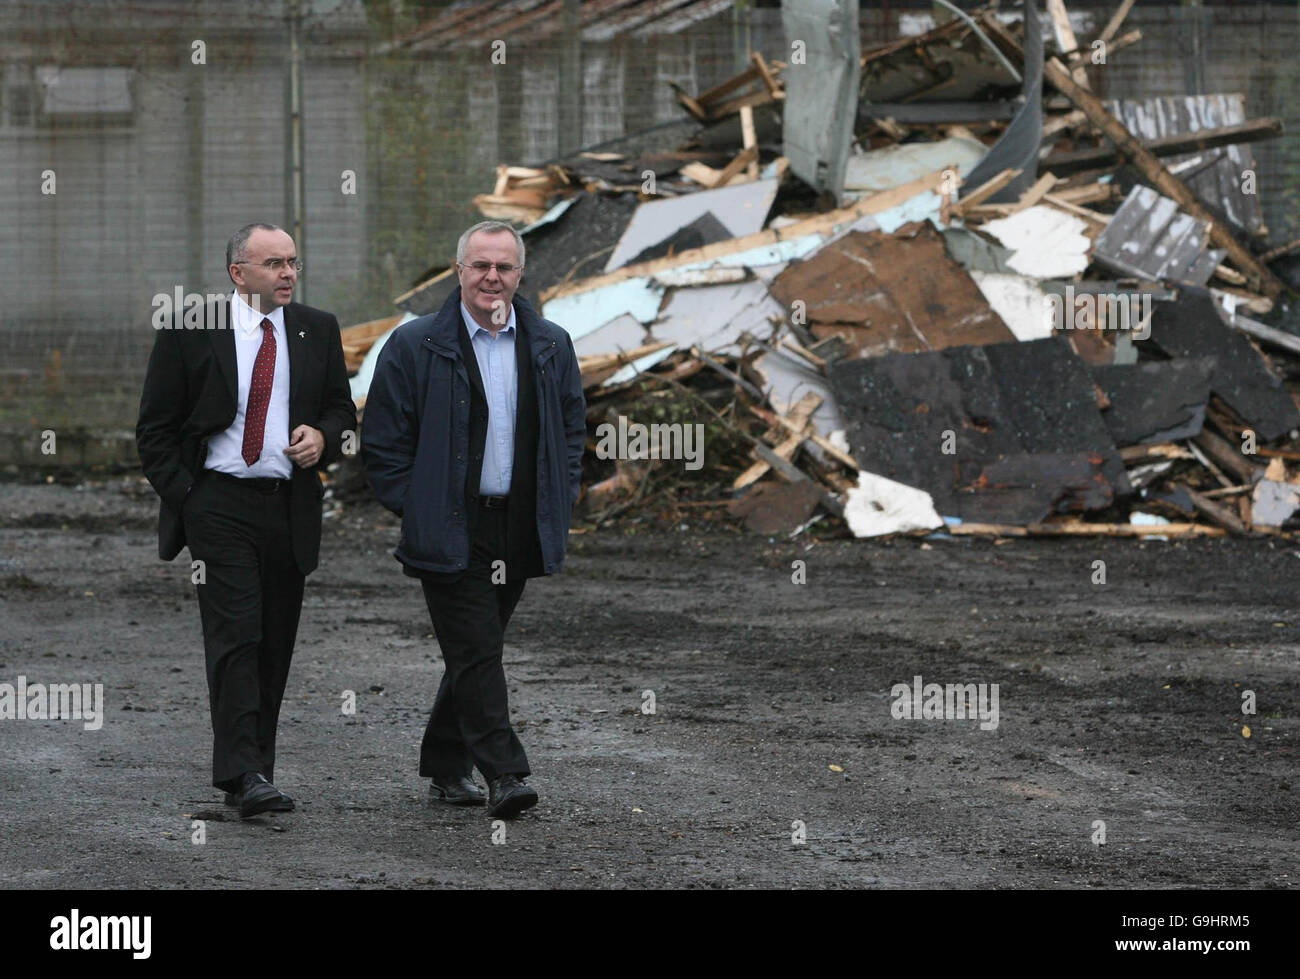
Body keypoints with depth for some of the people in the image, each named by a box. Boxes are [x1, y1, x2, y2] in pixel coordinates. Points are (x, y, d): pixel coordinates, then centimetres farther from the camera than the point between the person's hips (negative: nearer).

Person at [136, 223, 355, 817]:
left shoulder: (317, 331, 9)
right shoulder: (189, 332, -2)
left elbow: (342, 411, 18)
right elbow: (155, 428, 2)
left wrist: (322, 437, -5)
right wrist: (183, 497, -7)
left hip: (290, 508, 4)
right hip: (219, 502, -4)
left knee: (275, 645, 6)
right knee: (236, 635, -14)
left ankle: (255, 770, 13)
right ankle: (243, 774, -19)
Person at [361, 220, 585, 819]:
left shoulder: (551, 347, 9)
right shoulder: (415, 346, -4)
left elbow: (573, 427, 19)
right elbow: (382, 439, -1)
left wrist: (560, 500, 9)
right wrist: (413, 509, -6)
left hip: (520, 532, 4)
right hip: (450, 530, -4)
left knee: (474, 651, 12)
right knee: (476, 651, -11)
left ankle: (446, 767, 24)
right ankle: (504, 775, -14)